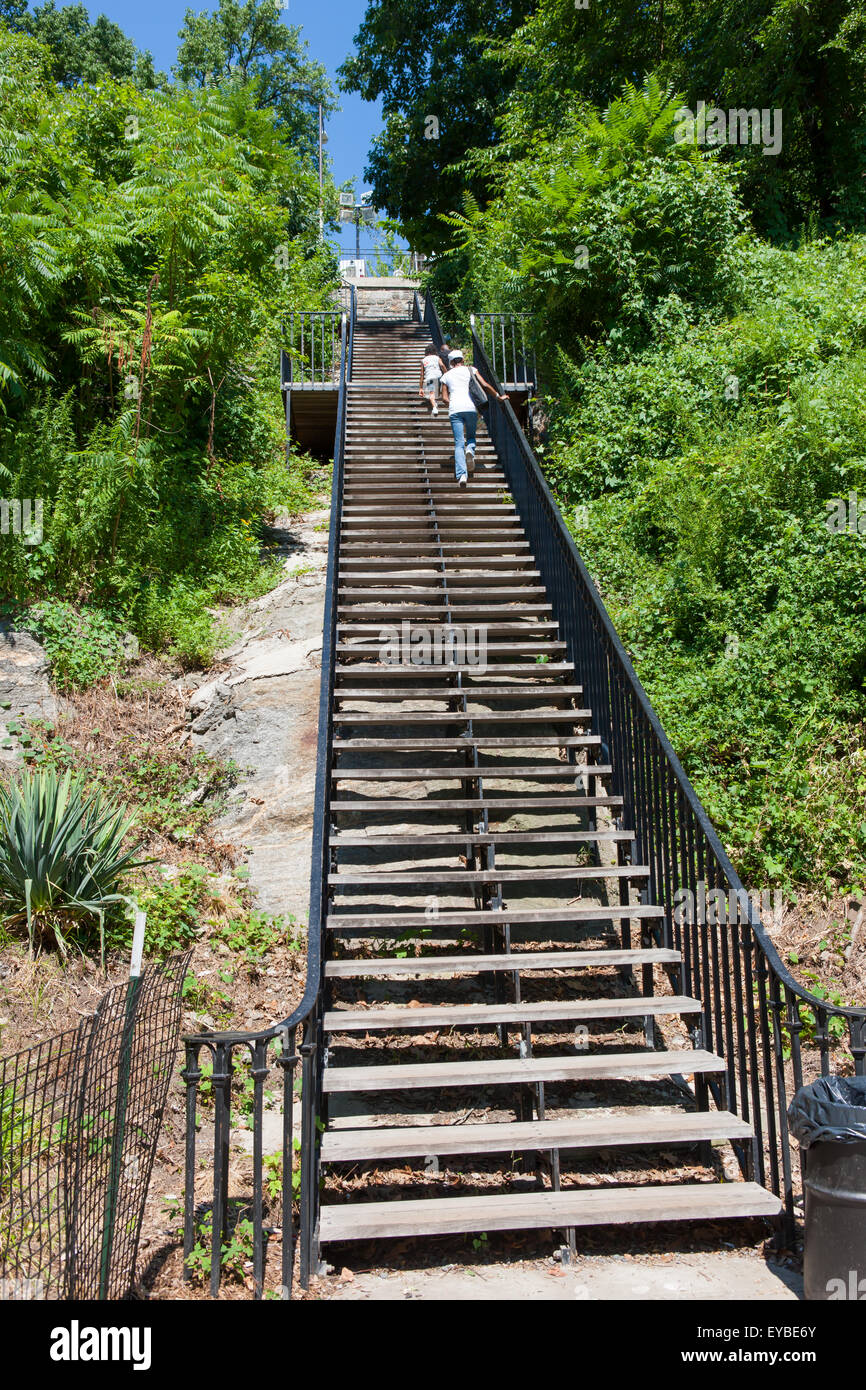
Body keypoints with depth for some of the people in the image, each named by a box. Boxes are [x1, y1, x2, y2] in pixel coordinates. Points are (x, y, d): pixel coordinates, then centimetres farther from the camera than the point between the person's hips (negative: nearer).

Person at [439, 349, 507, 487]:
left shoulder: (446, 376, 17)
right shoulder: (470, 370, 14)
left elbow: (445, 398, 10)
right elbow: (485, 385, 5)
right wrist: (499, 397, 14)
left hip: (454, 409, 0)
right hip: (470, 408, 0)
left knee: (459, 444, -3)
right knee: (471, 437, 19)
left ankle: (461, 475, -21)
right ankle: (470, 451, -18)